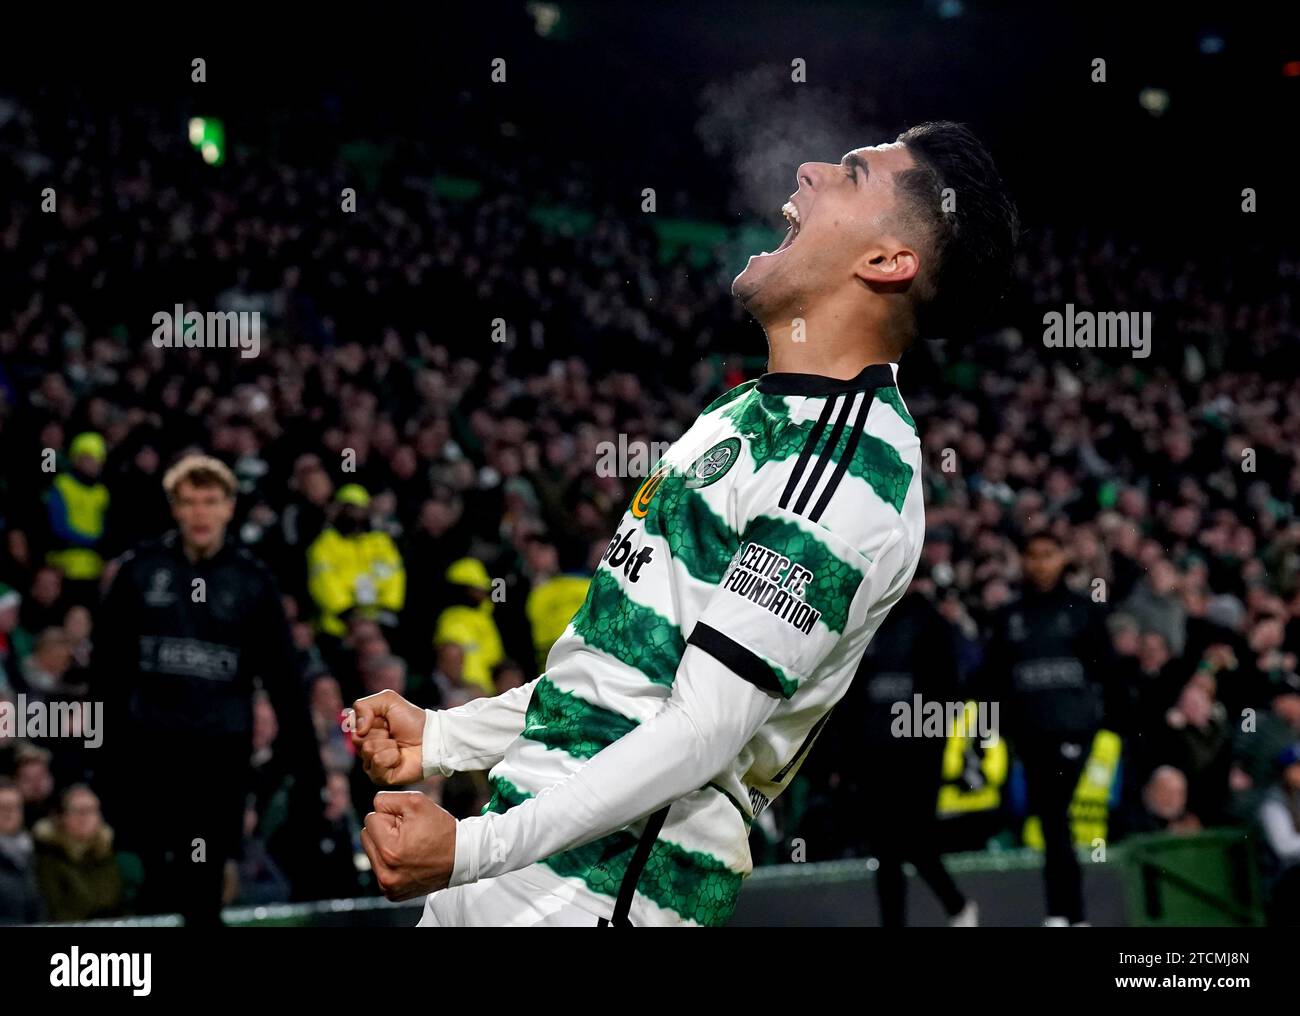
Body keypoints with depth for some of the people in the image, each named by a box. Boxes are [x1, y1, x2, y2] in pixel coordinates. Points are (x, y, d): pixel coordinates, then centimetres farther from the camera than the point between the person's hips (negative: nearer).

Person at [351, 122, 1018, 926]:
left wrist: (474, 848, -23)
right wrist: (441, 739, 16)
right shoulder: (750, 416, 15)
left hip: (595, 891, -9)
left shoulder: (847, 469, -17)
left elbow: (703, 732, -21)